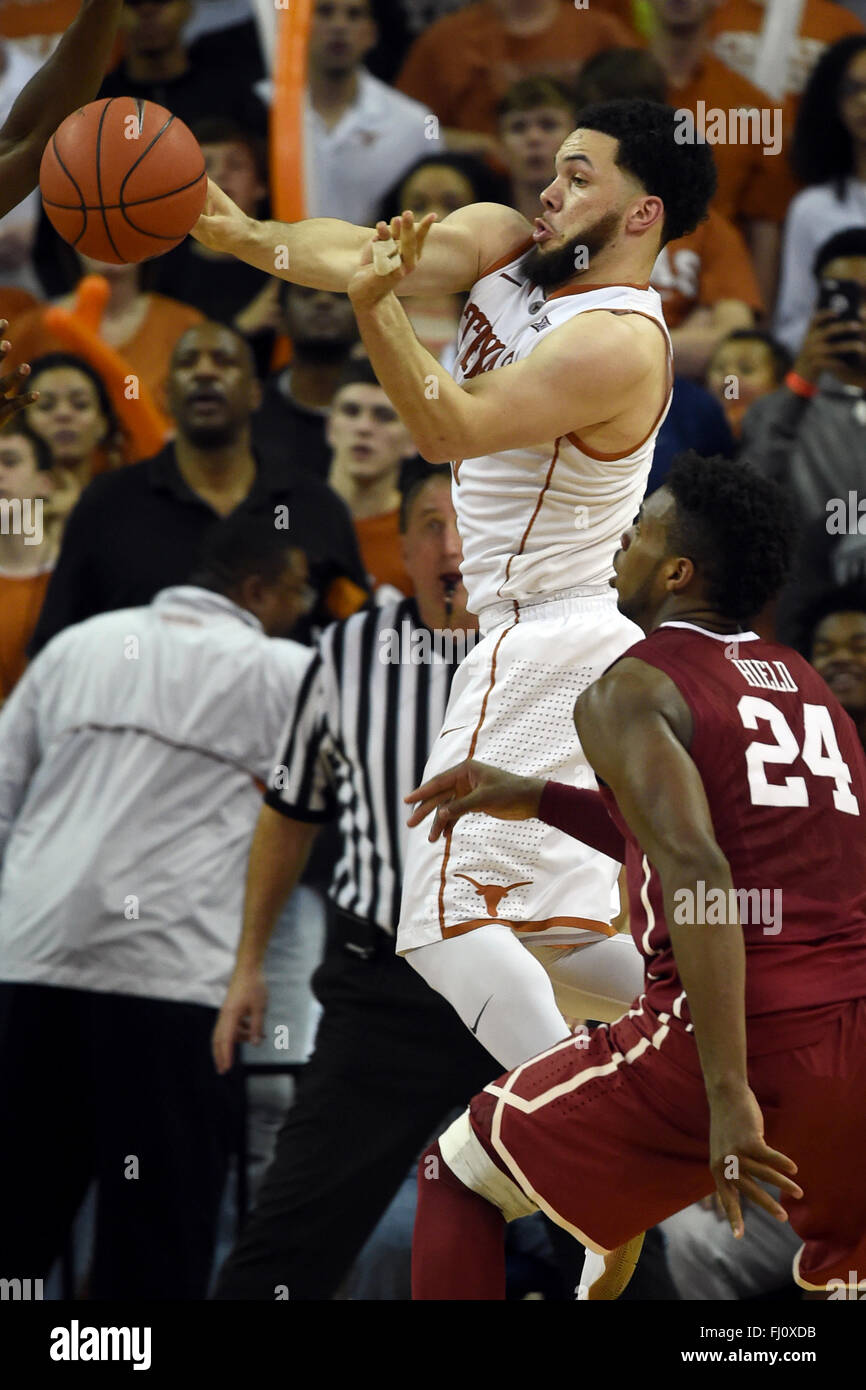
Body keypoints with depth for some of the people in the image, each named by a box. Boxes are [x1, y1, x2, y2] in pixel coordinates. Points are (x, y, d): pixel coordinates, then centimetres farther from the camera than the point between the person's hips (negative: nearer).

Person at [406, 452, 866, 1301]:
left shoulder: (629, 691, -2)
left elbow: (697, 878, -18)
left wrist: (729, 1095, -21)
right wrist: (538, 801, 35)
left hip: (743, 1047, -6)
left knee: (457, 1181, 12)